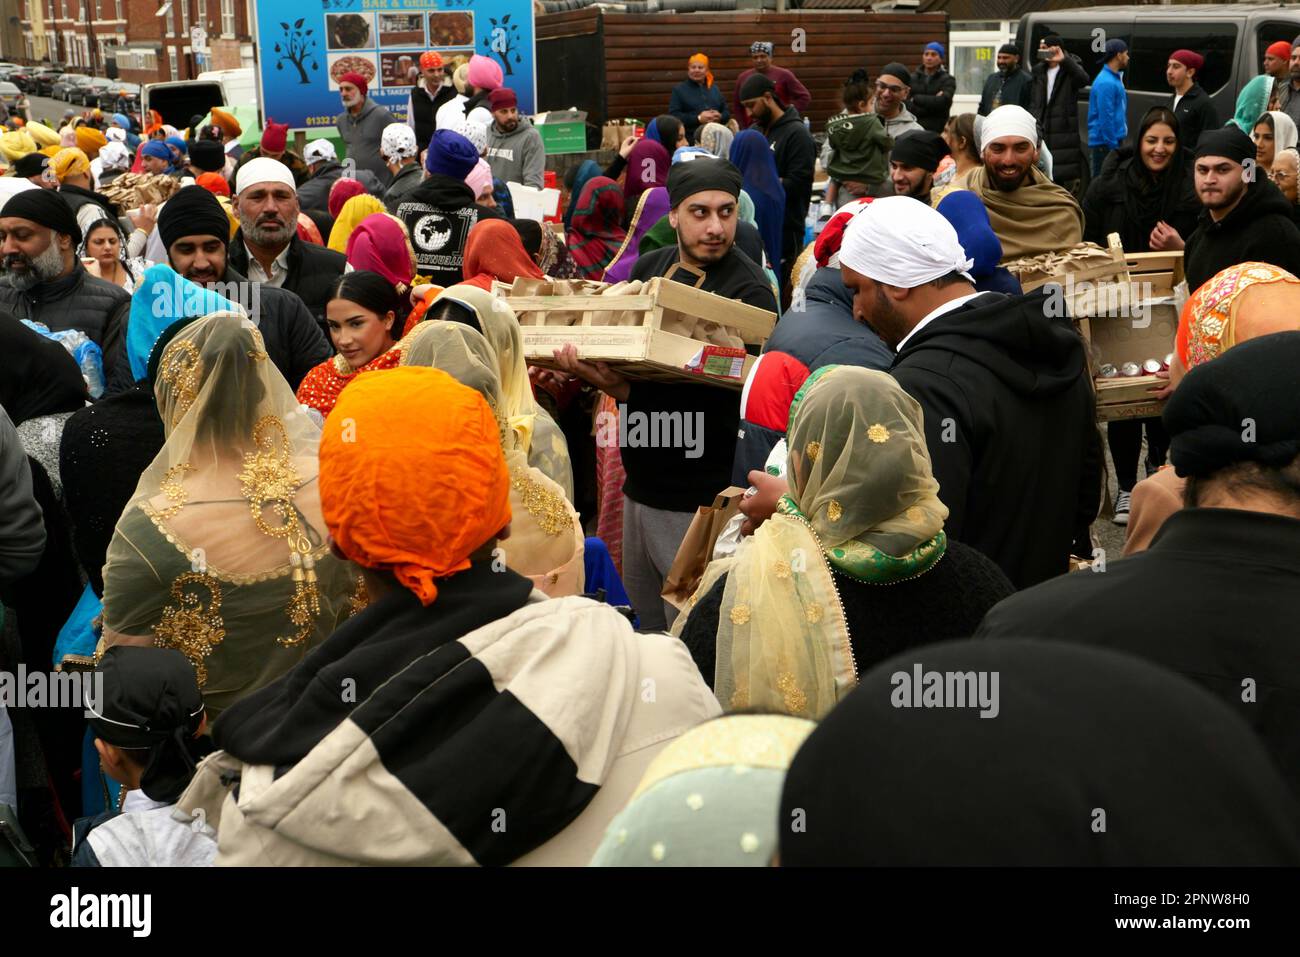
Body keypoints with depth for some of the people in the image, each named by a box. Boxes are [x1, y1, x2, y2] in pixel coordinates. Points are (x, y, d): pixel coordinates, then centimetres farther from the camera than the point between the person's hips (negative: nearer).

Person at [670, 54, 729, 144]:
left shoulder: (714, 89, 22)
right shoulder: (679, 90, 6)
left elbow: (727, 112, 21)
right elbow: (673, 115, -7)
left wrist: (720, 117, -5)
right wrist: (698, 119, -17)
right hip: (691, 140, -5)